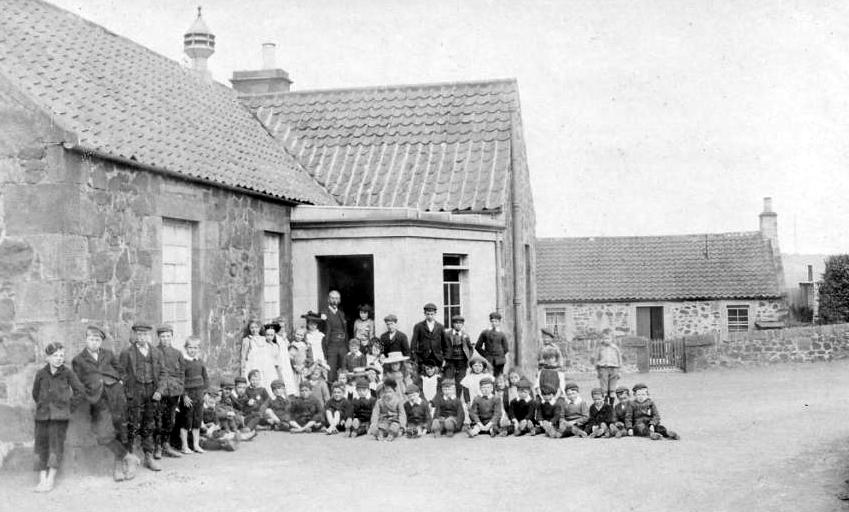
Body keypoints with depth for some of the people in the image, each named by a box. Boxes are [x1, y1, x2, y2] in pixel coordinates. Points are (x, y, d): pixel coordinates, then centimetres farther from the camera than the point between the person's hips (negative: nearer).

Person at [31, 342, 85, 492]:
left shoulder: (67, 373, -1)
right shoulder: (41, 374, 4)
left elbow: (80, 390, 5)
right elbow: (35, 394, 17)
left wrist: (68, 399, 4)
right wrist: (41, 404, 12)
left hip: (60, 414, -2)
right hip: (42, 414, 2)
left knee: (56, 444, -6)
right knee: (41, 444, 3)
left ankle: (50, 480, -5)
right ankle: (42, 479, 8)